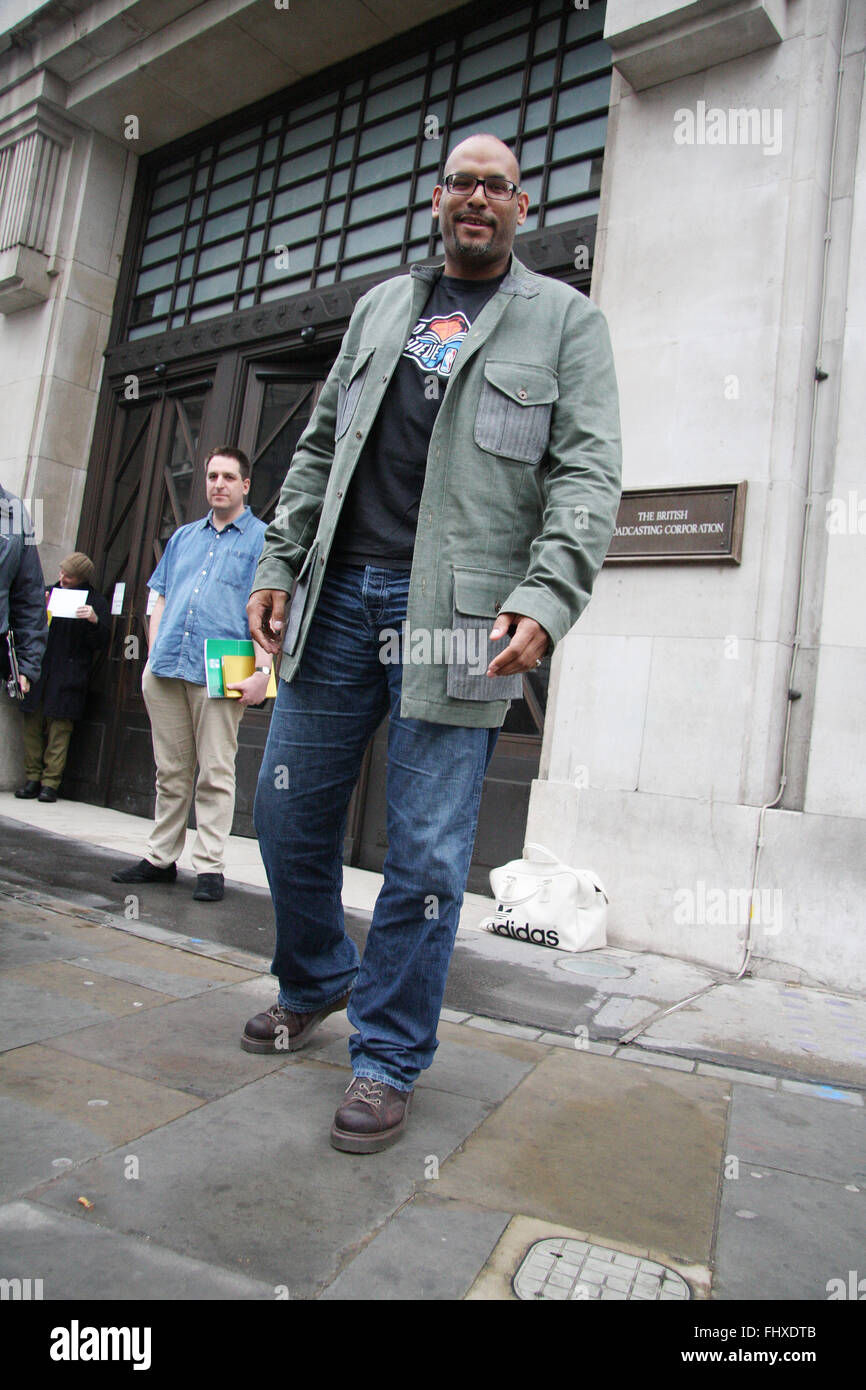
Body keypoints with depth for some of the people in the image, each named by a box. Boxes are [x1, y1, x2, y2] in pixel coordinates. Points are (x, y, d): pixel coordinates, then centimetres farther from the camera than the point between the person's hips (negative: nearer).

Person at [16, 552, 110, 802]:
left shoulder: (95, 601, 2)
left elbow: (101, 642, -4)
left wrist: (94, 620, -22)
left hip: (68, 678, -4)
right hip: (39, 672, 5)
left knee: (59, 728, -5)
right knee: (32, 725, 4)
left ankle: (50, 782, 1)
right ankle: (33, 778, 12)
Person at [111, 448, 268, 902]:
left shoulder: (262, 538, 5)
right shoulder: (184, 536, 22)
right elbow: (161, 600, 22)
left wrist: (262, 670, -14)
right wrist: (153, 655, 10)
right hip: (165, 669, 5)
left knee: (214, 773, -2)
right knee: (170, 771, 11)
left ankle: (209, 865, 5)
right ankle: (161, 858, 20)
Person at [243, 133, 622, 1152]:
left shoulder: (565, 320, 10)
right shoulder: (381, 307, 22)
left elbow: (587, 475, -1)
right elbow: (318, 447, 21)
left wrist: (546, 599, -17)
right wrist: (278, 563, 10)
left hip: (454, 614, -4)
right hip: (340, 598, 5)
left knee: (427, 854, -2)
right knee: (288, 814, 9)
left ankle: (387, 1059, 16)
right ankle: (314, 983, 34)